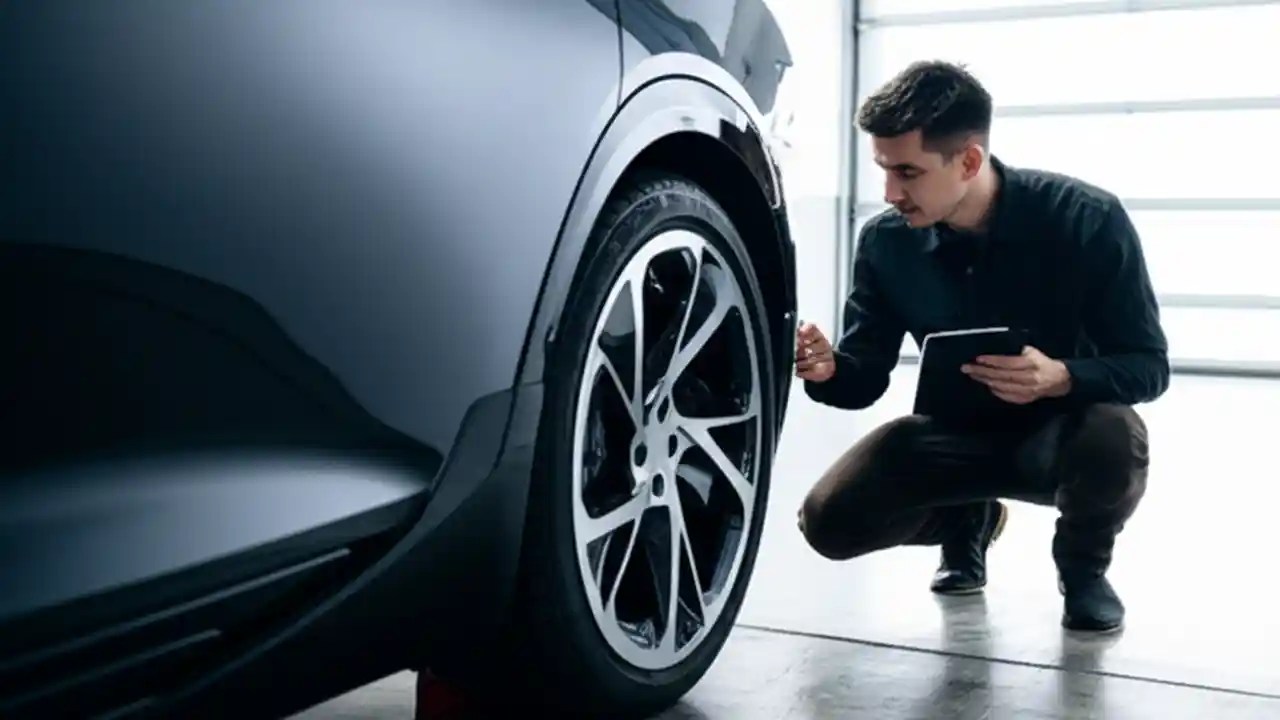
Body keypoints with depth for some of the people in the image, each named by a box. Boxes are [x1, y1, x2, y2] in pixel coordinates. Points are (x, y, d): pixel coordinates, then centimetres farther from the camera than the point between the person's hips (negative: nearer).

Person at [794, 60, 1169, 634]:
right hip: (957, 432, 3)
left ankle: (1083, 566, -2)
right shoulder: (886, 242, -13)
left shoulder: (1087, 220, -22)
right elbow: (866, 379, -6)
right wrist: (828, 370, -31)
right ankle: (967, 519, 16)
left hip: (1061, 429, -3)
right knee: (830, 519, -18)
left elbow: (1148, 366, -18)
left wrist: (1060, 379, -40)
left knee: (1114, 439, -39)